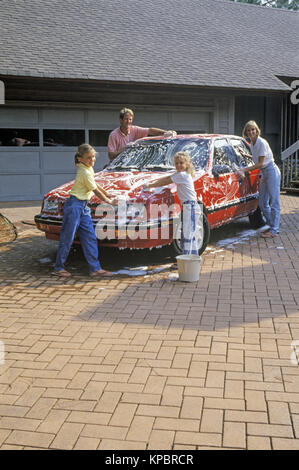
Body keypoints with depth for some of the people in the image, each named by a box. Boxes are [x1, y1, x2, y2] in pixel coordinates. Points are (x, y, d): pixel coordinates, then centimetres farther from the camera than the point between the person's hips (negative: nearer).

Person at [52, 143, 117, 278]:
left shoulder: (89, 168, 12)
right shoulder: (85, 173, -17)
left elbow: (96, 186, 24)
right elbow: (96, 191, -11)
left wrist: (108, 194, 26)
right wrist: (109, 201, 1)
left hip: (83, 207, 9)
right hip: (74, 205, -9)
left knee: (90, 238, 5)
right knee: (67, 238, -1)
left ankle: (95, 269, 6)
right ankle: (58, 268, 11)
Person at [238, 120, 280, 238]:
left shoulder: (262, 143, -17)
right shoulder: (252, 143, 9)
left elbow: (260, 163, -19)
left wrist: (245, 170, -17)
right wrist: (247, 155, 22)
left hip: (272, 172, -9)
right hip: (264, 173, 9)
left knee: (274, 202, -6)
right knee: (262, 203, 10)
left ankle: (273, 230, -5)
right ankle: (272, 226, 21)